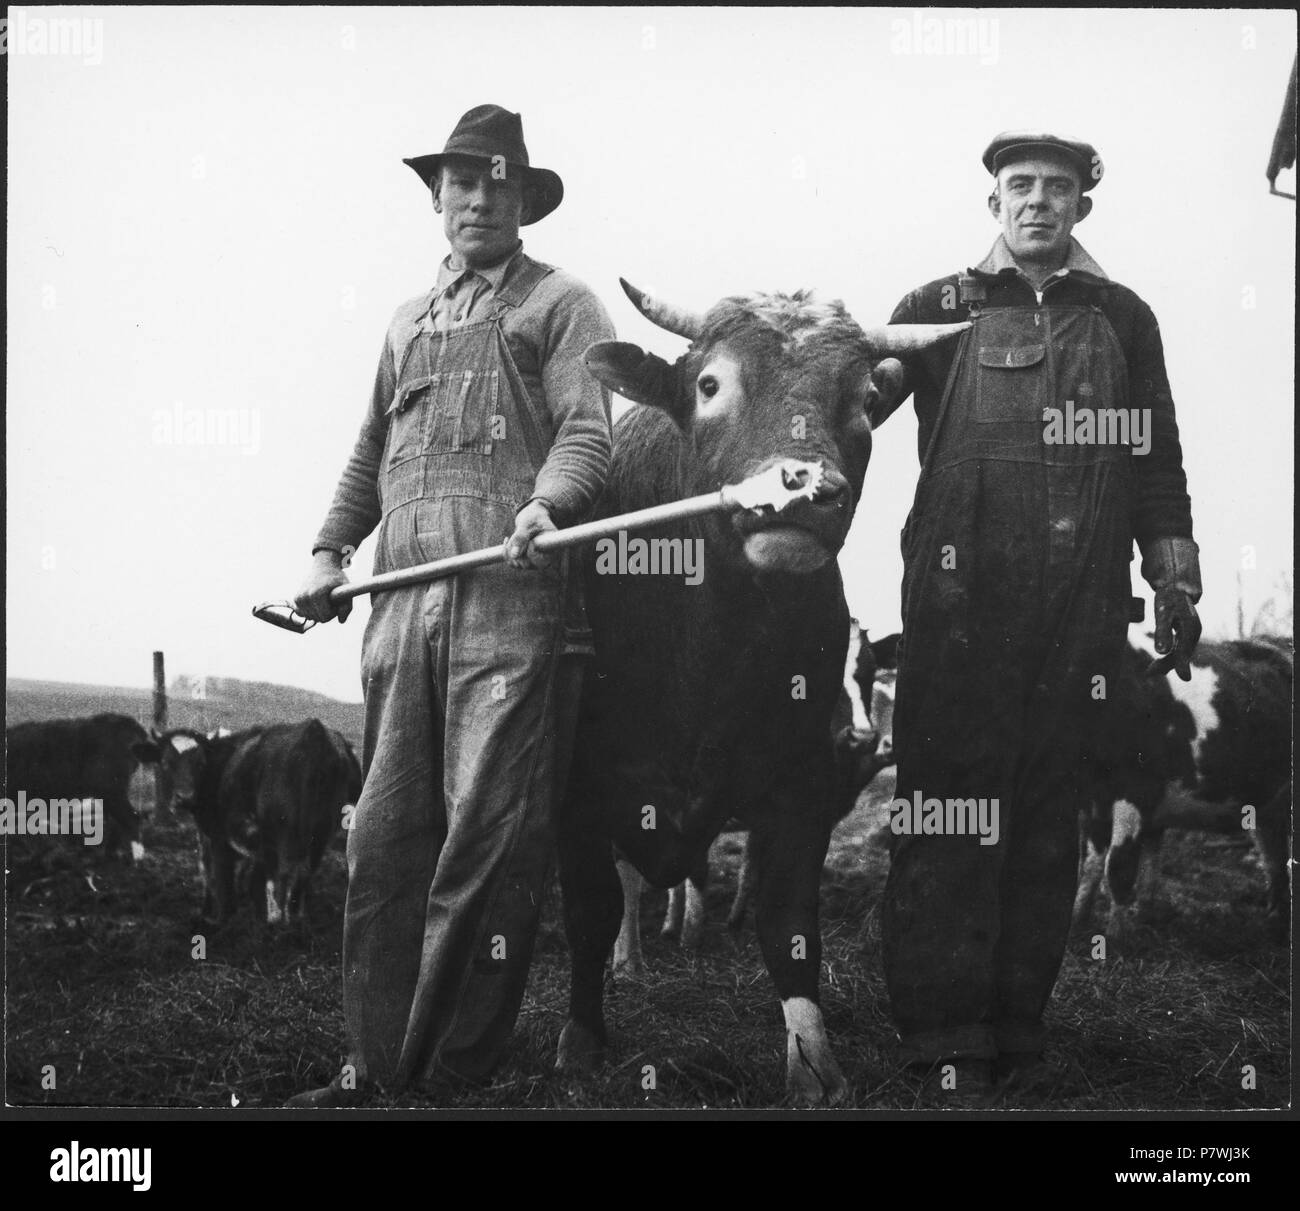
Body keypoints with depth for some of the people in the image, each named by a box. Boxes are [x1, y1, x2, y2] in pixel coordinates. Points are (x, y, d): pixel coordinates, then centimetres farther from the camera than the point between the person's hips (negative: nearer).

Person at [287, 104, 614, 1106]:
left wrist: (548, 502, -21)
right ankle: (378, 1066, 8)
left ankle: (457, 1070, -3)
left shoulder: (562, 304, 9)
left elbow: (587, 429, -3)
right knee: (387, 834, 3)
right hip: (403, 603, 6)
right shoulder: (409, 322, 27)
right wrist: (332, 552, 23)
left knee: (489, 834, -8)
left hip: (512, 601, -5)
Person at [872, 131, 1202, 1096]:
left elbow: (1158, 463, 16)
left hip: (1082, 609, 2)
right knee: (949, 809, -3)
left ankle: (1020, 1027, 13)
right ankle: (945, 1035, 3)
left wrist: (1175, 586, 10)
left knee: (1052, 814, 5)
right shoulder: (941, 309, 10)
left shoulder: (1122, 318, 15)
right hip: (962, 599, -2)